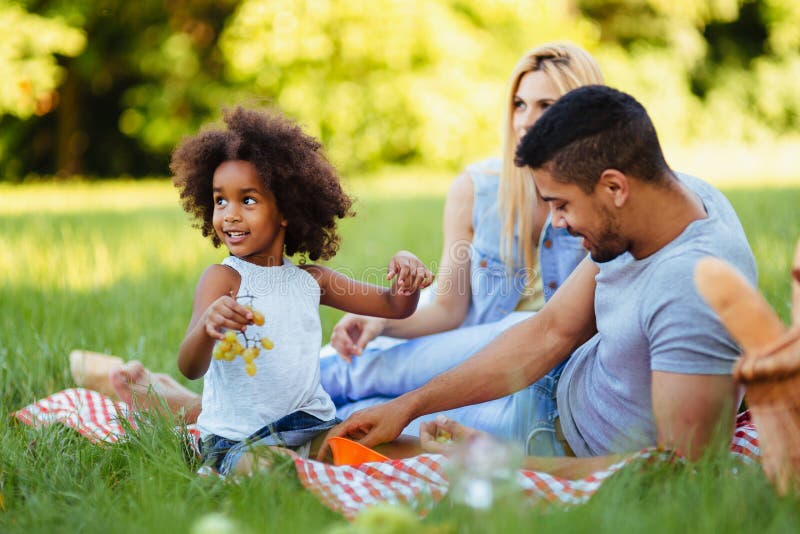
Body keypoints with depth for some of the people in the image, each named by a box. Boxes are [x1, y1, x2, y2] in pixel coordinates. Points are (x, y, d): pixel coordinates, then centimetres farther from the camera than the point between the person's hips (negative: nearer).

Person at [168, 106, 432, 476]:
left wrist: (406, 275, -4)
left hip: (313, 427, 5)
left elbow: (395, 307, 20)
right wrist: (207, 326, -43)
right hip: (239, 439, -5)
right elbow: (189, 369, -20)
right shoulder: (222, 278, -6)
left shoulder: (310, 280, 10)